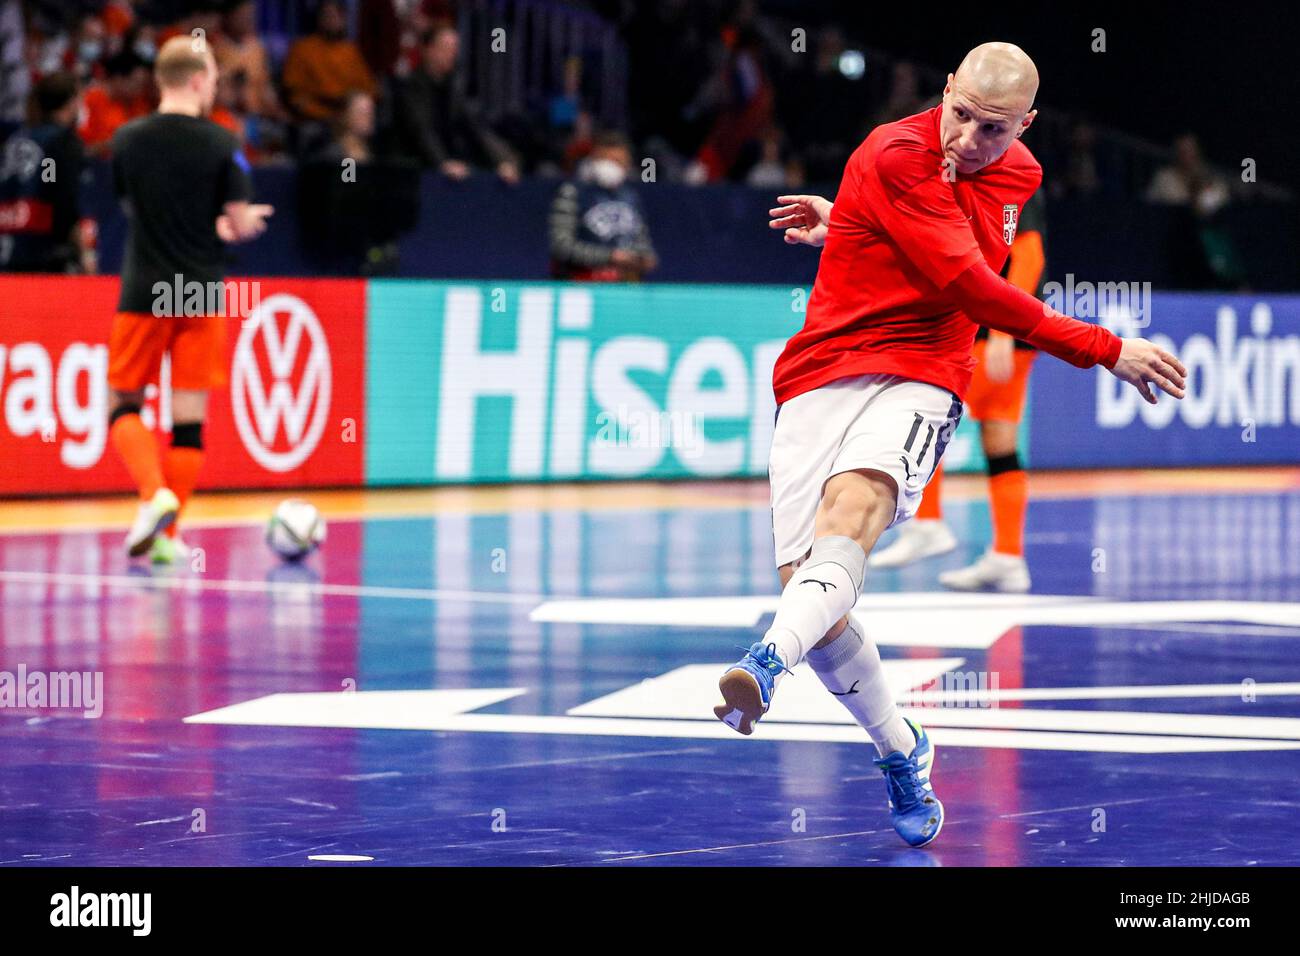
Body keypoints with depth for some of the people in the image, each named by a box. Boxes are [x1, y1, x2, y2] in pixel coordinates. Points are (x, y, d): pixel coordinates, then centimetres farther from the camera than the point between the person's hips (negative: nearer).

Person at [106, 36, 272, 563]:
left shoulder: (127, 139, 0)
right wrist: (248, 221, 19)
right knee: (189, 418, 5)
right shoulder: (221, 144, -6)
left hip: (142, 296, 0)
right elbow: (241, 225, -6)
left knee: (123, 405, 11)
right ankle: (168, 535, 6)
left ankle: (154, 494, -13)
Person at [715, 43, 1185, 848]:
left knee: (852, 509, -31)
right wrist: (1106, 350, -9)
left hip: (917, 380, 2)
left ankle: (767, 663, -55)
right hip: (819, 380, -2)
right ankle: (902, 751, 14)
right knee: (809, 587, -10)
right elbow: (975, 292, -14)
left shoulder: (1019, 176, 11)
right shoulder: (895, 158, -10)